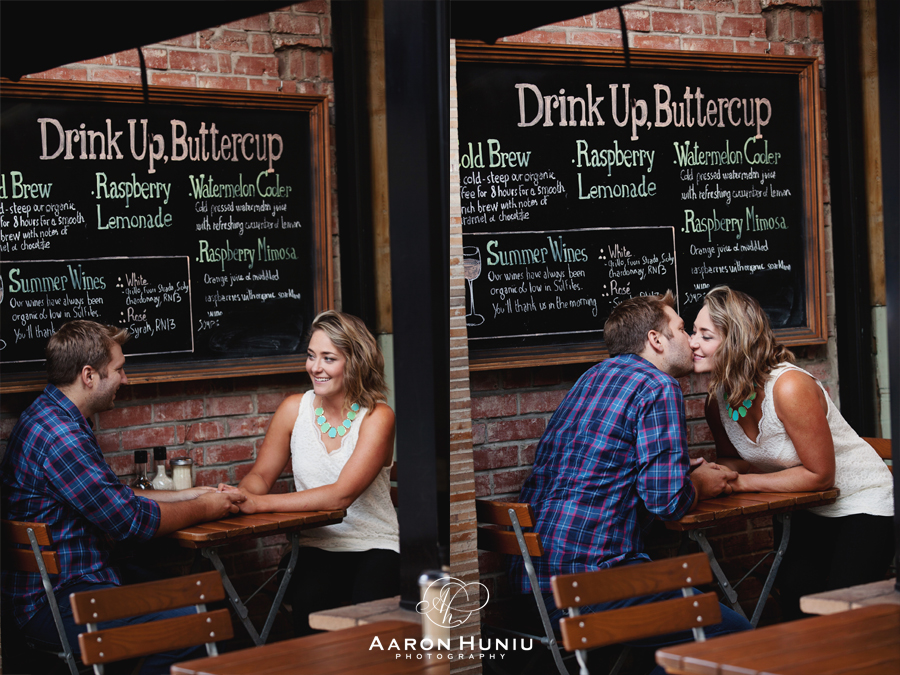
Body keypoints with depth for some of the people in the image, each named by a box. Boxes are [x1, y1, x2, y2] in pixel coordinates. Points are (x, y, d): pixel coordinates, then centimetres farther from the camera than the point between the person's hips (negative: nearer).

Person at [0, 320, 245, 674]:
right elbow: (132, 519, -20)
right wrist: (204, 509, -5)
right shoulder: (58, 435, -23)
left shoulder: (52, 417, 11)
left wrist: (184, 496, 15)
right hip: (55, 604, -11)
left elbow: (113, 499, 21)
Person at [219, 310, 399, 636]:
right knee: (309, 608, -29)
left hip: (375, 547, -2)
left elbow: (341, 495, -20)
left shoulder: (377, 417, -9)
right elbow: (262, 475, 8)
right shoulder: (295, 408, 3)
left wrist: (259, 503, -26)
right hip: (316, 548, 2)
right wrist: (240, 494, -18)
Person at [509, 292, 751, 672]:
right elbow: (666, 501, -15)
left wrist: (688, 474, 21)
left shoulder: (596, 377, 19)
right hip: (586, 577, -10)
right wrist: (700, 486, 8)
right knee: (736, 633, -2)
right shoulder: (658, 387, -8)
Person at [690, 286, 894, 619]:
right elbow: (732, 460, 5)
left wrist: (742, 482, -25)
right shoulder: (718, 398, -10)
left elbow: (819, 475, -25)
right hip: (809, 512, 6)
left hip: (863, 505, -6)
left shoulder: (790, 388, -31)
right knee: (794, 594, -8)